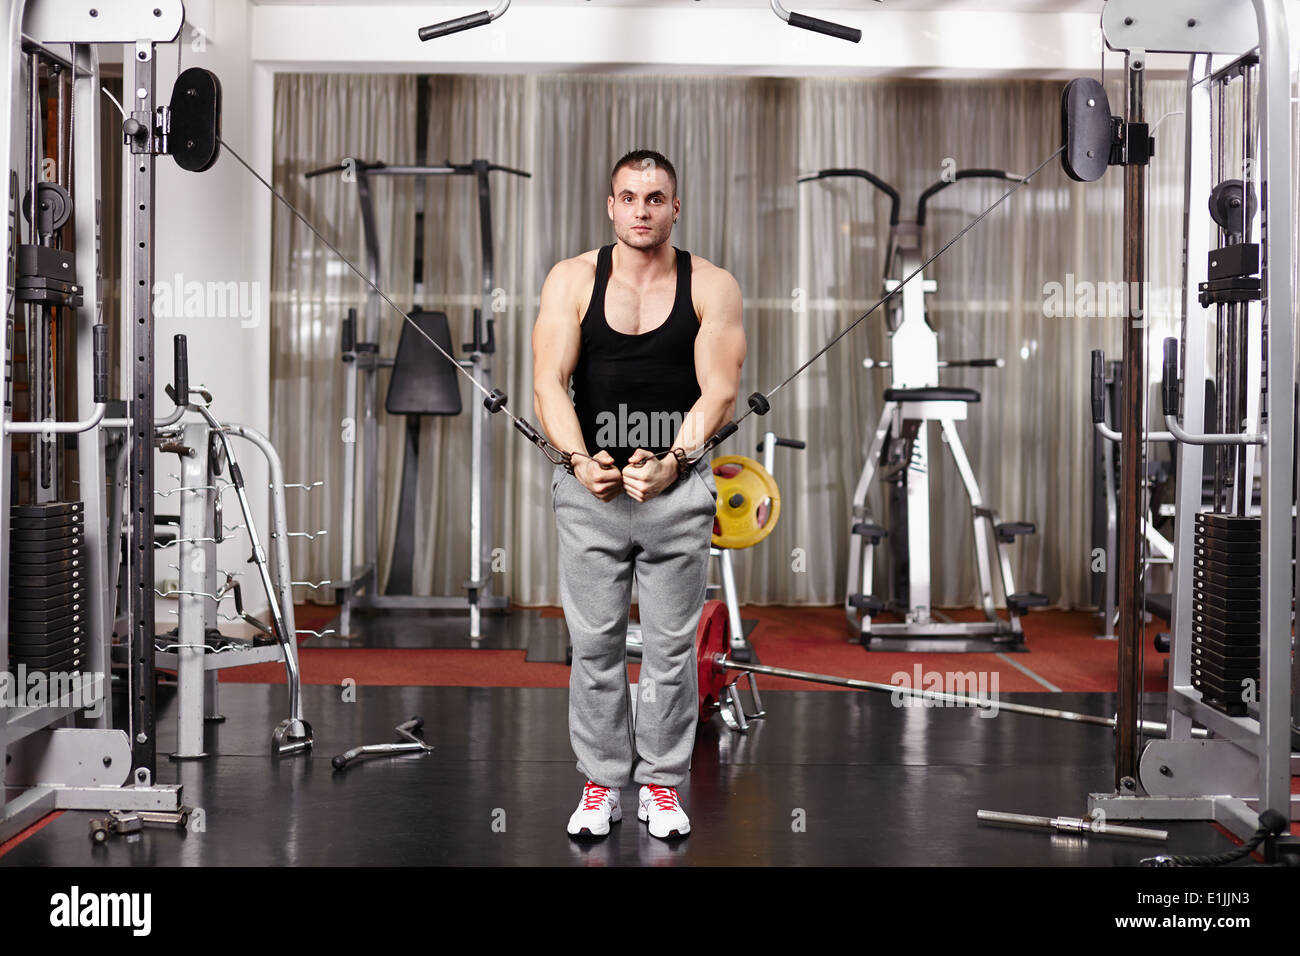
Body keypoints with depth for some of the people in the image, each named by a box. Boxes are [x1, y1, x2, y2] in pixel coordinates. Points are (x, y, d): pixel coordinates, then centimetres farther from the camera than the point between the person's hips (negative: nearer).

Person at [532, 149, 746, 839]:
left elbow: (720, 392, -7)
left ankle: (663, 782, 21)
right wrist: (579, 459, -23)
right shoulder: (572, 279, 1)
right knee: (594, 643, 7)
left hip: (677, 487, 0)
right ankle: (601, 782, 20)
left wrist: (671, 463, -22)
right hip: (590, 488, 1)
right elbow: (548, 382, -7)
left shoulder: (712, 287, -1)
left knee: (671, 645, 7)